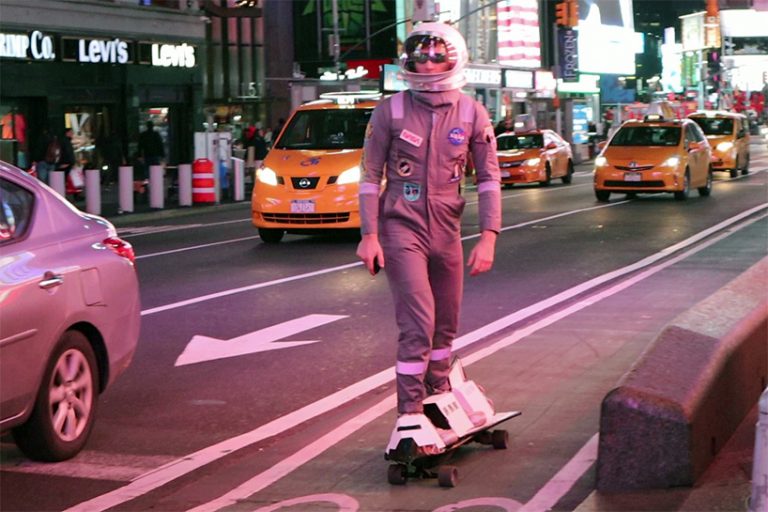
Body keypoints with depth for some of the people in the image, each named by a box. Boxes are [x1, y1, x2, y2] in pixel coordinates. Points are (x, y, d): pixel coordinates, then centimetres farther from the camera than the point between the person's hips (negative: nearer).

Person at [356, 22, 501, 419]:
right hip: (401, 228, -3)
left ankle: (439, 395, 33)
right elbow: (370, 176, -2)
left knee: (446, 323, 12)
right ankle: (409, 414, -7)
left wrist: (488, 238, -6)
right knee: (418, 324, -13)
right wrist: (369, 235, -6)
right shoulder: (391, 111, -6)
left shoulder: (472, 114, 0)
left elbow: (489, 179, 2)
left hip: (446, 231, 3)